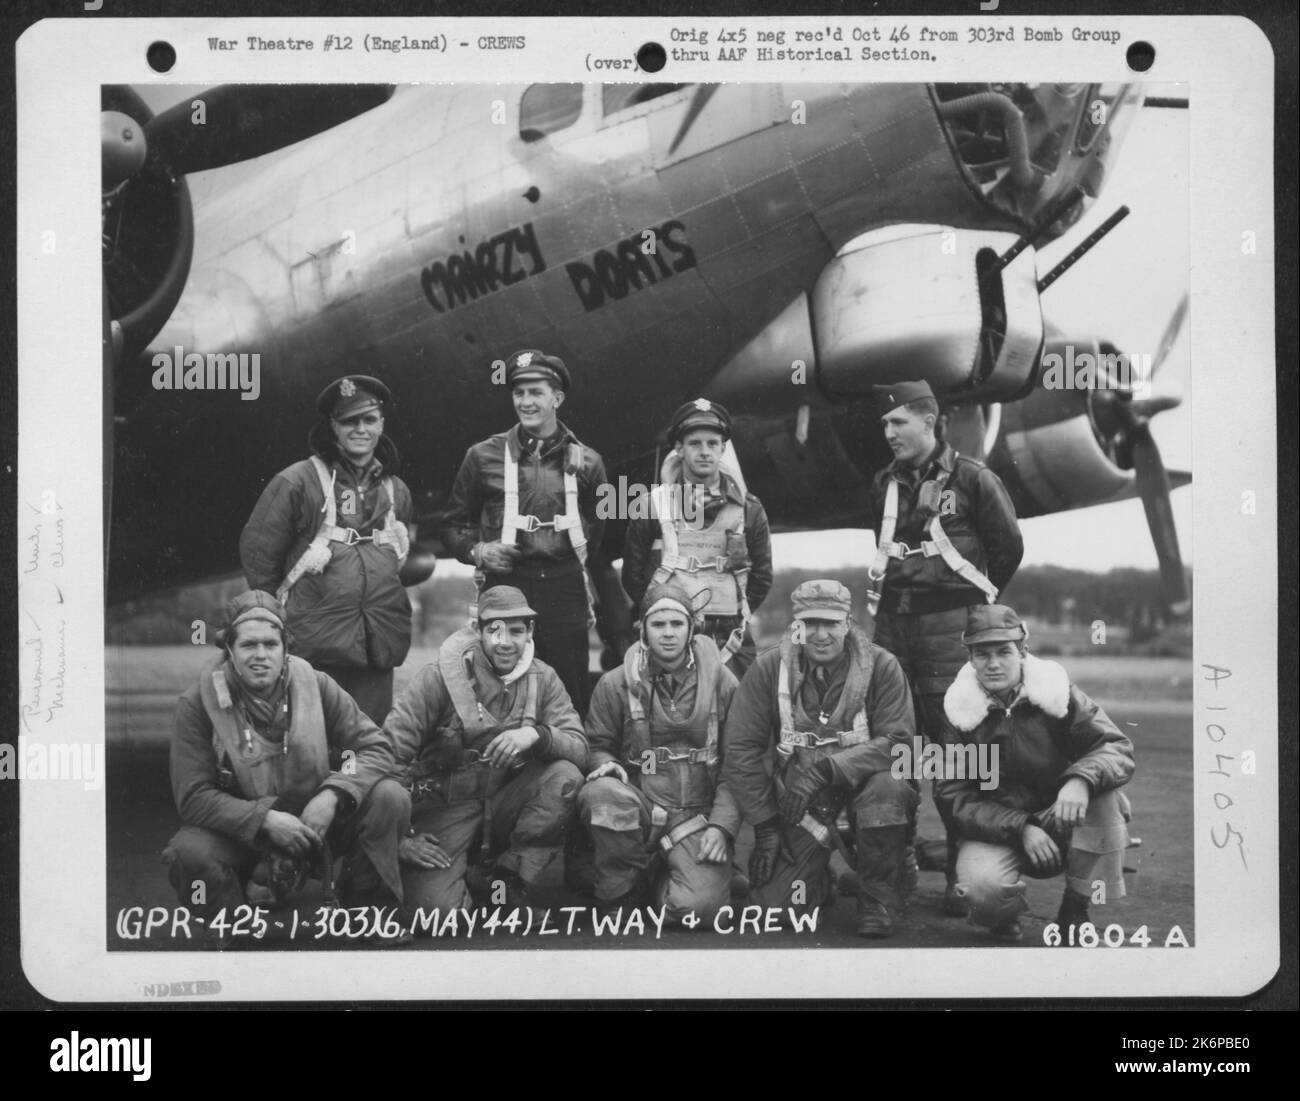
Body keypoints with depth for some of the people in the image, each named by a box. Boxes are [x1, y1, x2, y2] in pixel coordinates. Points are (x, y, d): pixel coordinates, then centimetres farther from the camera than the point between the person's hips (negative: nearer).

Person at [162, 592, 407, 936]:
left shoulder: (315, 686, -5)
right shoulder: (198, 704, -11)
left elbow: (376, 748, -6)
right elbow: (193, 797, -15)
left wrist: (333, 795, -24)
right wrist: (265, 819, -27)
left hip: (315, 821, 2)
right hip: (242, 835, -2)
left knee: (389, 798, -20)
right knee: (187, 853, -33)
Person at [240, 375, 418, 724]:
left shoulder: (396, 490, 15)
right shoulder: (297, 481, -3)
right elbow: (257, 549, 1)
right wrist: (282, 613, 5)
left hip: (379, 647, 5)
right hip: (314, 649, -5)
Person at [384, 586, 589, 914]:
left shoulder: (542, 678, 0)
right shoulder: (439, 677, -12)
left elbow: (579, 748, -8)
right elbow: (389, 751, -15)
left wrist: (535, 734, -30)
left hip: (504, 806, 4)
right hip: (445, 806, -4)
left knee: (565, 776, -23)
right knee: (438, 908, -25)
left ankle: (509, 881, -10)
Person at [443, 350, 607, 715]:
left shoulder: (585, 462, 9)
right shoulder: (484, 456, 8)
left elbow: (602, 534, 16)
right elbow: (455, 525, 15)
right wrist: (476, 551, -4)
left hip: (565, 592, 1)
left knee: (571, 699, 0)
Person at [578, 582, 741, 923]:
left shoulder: (720, 682, 5)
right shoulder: (615, 684, 5)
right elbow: (596, 745, 11)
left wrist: (722, 826, -7)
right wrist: (606, 764, -15)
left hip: (696, 818, 0)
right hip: (638, 811, 0)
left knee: (699, 905, -25)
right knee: (601, 793, -35)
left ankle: (658, 882, 14)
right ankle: (620, 895, -9)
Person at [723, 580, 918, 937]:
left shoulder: (881, 666, -11)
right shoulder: (768, 668, -6)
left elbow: (899, 741, -19)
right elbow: (741, 748, -4)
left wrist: (828, 769, -30)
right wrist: (765, 825, -7)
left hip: (859, 780, -1)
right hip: (796, 800, 1)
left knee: (886, 787, -36)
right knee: (777, 905, -11)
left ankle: (880, 905, -13)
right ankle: (820, 876, 28)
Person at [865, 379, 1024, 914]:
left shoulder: (972, 479, -4)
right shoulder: (883, 485, 13)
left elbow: (1009, 547, 3)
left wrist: (975, 597, 9)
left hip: (948, 625, -5)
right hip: (892, 621, 6)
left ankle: (963, 875, -1)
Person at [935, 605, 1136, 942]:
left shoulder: (1056, 693, -6)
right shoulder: (959, 712, -6)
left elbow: (1118, 749, -12)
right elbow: (957, 797, -8)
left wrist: (1081, 779, -35)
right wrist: (1021, 829, -23)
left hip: (1063, 823, 2)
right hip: (996, 831, -1)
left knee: (1104, 792, -29)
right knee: (983, 888, -33)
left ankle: (1076, 913, -14)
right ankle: (1001, 919, 8)